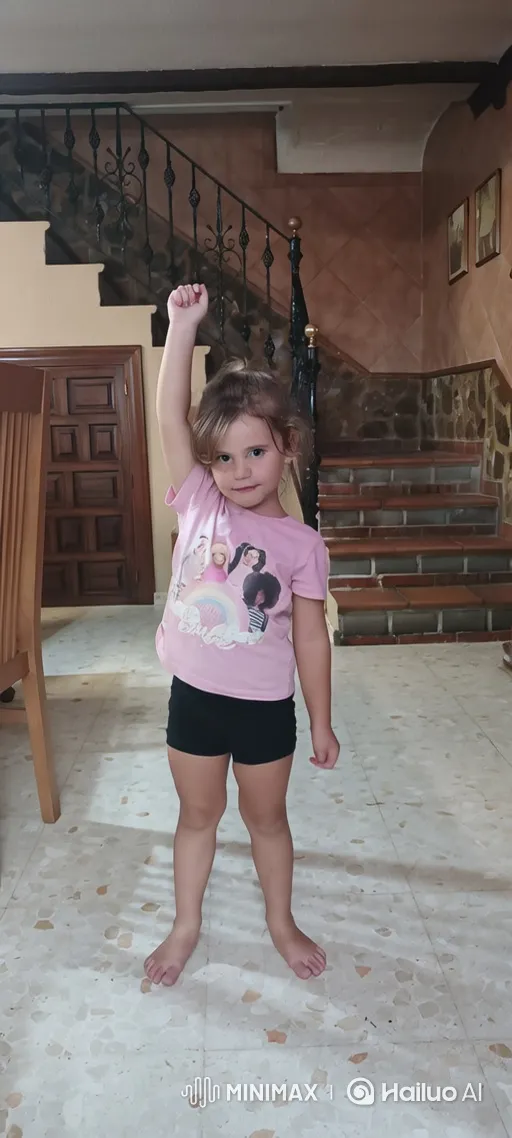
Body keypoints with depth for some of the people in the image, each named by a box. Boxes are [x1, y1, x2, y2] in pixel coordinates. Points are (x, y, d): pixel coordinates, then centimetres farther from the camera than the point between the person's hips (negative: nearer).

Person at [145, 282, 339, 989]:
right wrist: (183, 321, -17)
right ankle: (186, 926, 42)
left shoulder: (301, 544, -10)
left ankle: (281, 921, 44)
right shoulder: (199, 504, -6)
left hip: (265, 705, -1)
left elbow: (311, 637, -4)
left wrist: (322, 722, 2)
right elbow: (170, 413, -13)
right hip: (194, 695, 2)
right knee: (198, 814, 20)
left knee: (267, 817, 19)